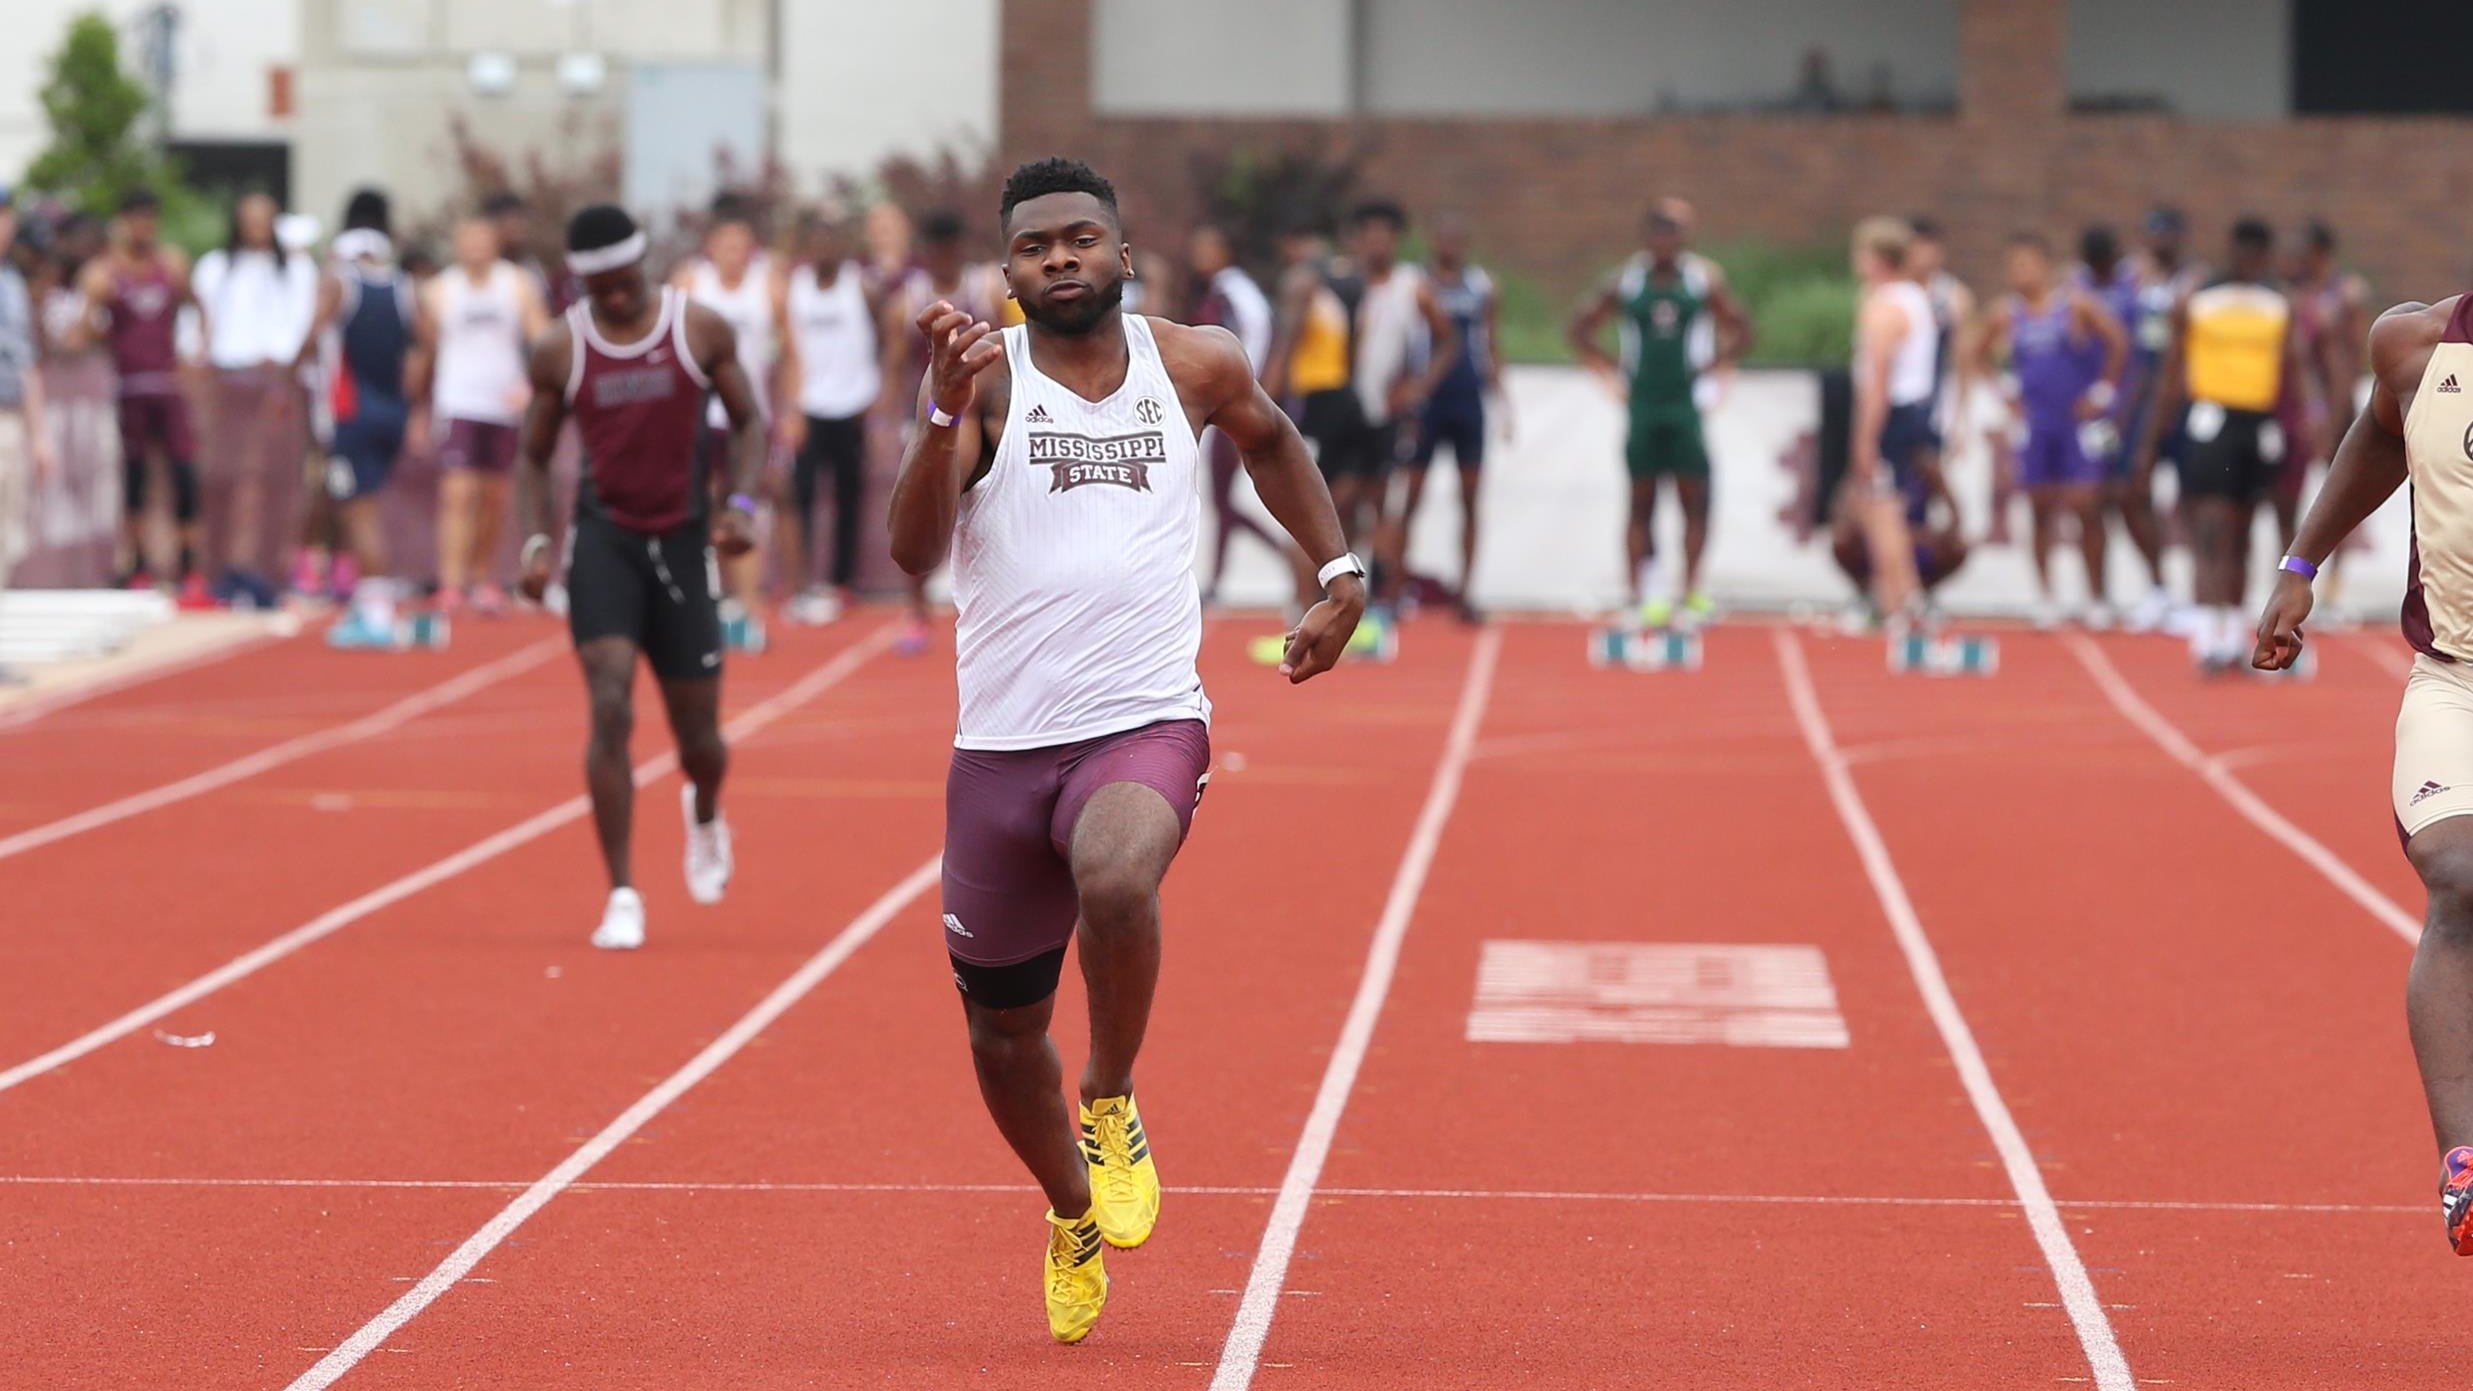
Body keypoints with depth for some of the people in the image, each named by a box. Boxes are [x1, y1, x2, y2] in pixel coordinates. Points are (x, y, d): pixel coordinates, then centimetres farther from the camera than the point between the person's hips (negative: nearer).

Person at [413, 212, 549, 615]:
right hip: (457, 405, -2)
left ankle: (483, 578, 25)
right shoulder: (439, 291, 4)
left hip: (506, 404, 2)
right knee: (457, 494, -14)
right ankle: (451, 584, -18)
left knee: (495, 499, 9)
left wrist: (530, 386, -16)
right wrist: (421, 410, 16)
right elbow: (426, 353, 13)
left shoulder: (519, 286, 3)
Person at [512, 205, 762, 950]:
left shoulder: (701, 329, -4)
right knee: (610, 709, -18)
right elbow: (534, 454, 8)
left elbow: (748, 421, 5)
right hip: (603, 538, -1)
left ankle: (704, 814, 46)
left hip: (683, 539, 1)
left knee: (698, 732, 8)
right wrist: (536, 538, -5)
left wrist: (741, 503, -10)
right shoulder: (558, 350, -3)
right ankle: (622, 896, -12)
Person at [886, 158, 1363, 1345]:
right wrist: (946, 410, -31)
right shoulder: (986, 377, -5)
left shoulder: (1196, 367, 4)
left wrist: (1340, 572, 20)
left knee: (1115, 881, -35)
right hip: (1002, 745, 1)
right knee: (1001, 1026, 12)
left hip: (1148, 726, -1)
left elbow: (1268, 438, 28)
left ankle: (1112, 1104, -8)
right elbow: (913, 551, -18)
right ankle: (1072, 1220, 41)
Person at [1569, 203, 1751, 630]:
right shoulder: (1623, 282, 1)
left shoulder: (1704, 279, 3)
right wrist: (1613, 373, 1)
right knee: (1641, 501, 2)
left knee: (1695, 498, -5)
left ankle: (1692, 591, -1)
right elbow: (1581, 329, 7)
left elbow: (1740, 330, 11)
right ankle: (1643, 594, 3)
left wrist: (1713, 367, 1)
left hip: (1687, 405, 0)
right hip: (1642, 404, 0)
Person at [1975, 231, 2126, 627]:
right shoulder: (2006, 314, 4)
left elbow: (2117, 342, -6)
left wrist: (2102, 393, -7)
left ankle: (2096, 599, 3)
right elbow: (1981, 354, 18)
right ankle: (2046, 596, 11)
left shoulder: (2075, 305, -6)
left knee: (2087, 509, -5)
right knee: (2042, 511, 4)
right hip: (2034, 425, 3)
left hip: (2078, 423, -3)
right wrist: (2004, 395, 8)